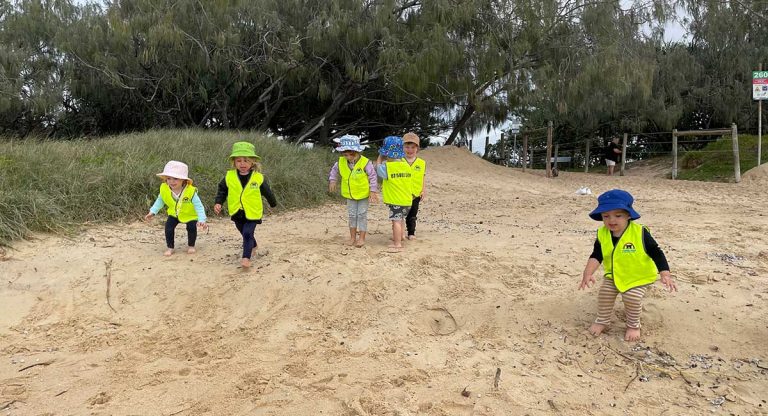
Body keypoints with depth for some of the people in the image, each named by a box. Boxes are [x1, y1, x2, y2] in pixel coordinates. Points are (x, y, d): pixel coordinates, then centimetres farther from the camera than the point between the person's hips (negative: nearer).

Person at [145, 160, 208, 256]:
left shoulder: (191, 191, -33)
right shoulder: (164, 189, -22)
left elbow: (199, 206, -27)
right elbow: (160, 201, -2)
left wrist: (202, 220, -38)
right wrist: (152, 212, -12)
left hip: (190, 215, -2)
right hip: (174, 214, 3)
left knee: (192, 228, -14)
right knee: (168, 227, -14)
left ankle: (191, 245, 14)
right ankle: (170, 247, 5)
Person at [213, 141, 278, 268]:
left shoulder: (258, 178, -10)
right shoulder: (229, 176, -7)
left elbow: (267, 192, 2)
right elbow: (222, 190, 3)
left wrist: (273, 204, 15)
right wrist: (218, 203, -11)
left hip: (252, 213, -4)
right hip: (237, 212, 4)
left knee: (247, 233, -15)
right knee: (244, 233, 21)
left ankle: (246, 257, -10)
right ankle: (253, 245, 48)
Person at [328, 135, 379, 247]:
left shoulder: (365, 163, -23)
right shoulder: (341, 162, -11)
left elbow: (372, 176, -15)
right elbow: (334, 170, 10)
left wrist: (373, 190, -16)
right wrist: (332, 180, -3)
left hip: (363, 194, -4)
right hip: (350, 195, 4)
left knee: (362, 215, 2)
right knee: (352, 215, 12)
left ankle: (361, 238, 9)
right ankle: (352, 236, 23)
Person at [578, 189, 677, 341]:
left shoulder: (639, 233, -25)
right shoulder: (602, 234, -14)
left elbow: (656, 253, -20)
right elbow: (596, 256, -12)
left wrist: (665, 274, -29)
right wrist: (588, 273, -27)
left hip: (639, 276, -4)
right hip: (613, 275, 4)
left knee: (632, 297, -18)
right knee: (604, 294, -1)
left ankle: (633, 325, 10)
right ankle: (602, 320, 26)